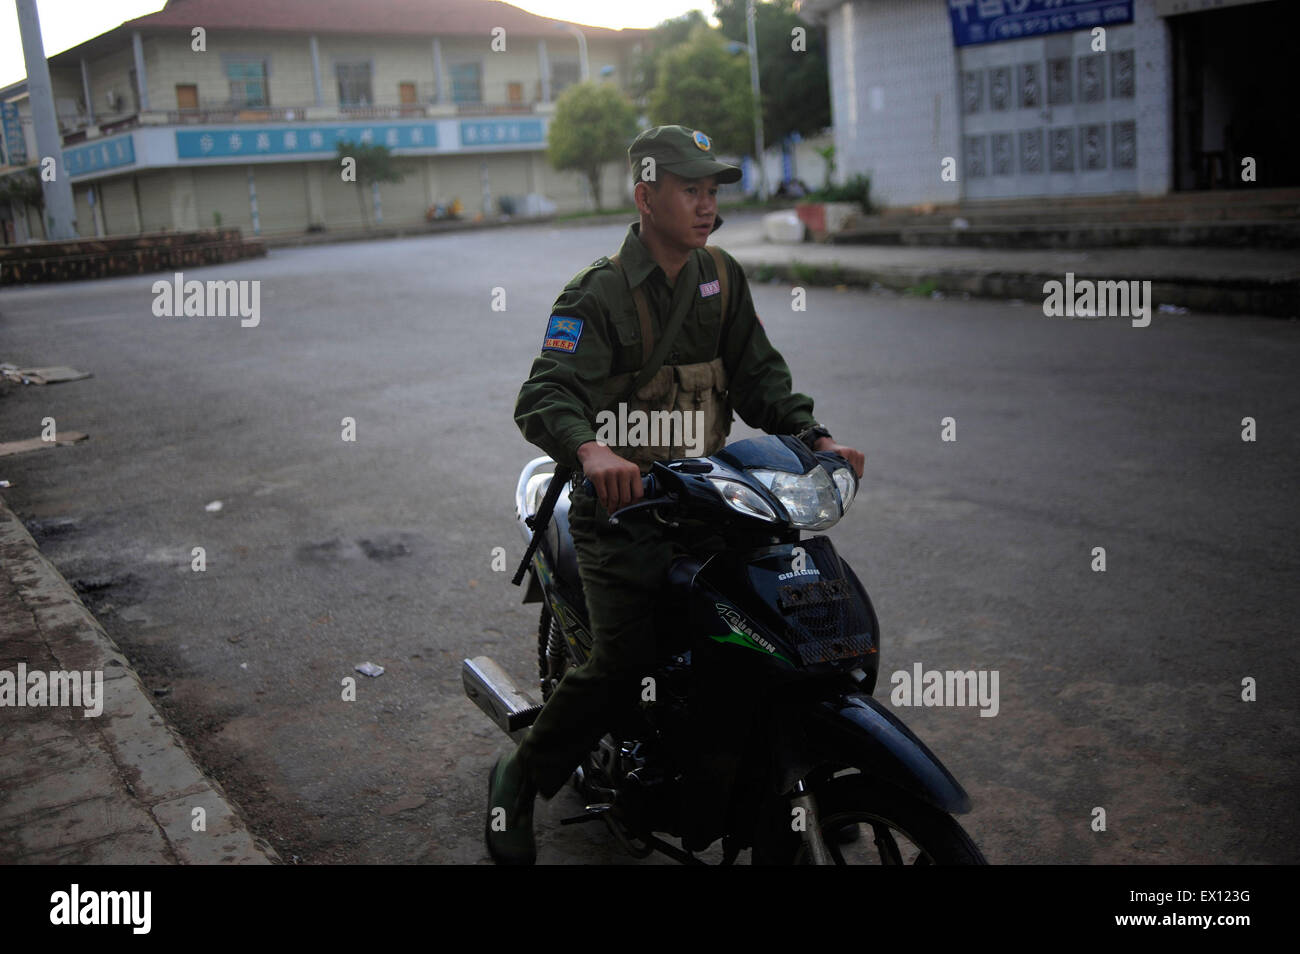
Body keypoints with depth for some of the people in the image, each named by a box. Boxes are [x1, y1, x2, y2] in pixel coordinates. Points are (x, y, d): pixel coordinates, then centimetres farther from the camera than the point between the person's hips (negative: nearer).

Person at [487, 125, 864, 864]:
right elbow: (545, 395, -22)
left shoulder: (722, 277, 10)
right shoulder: (599, 294, -9)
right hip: (623, 503, -5)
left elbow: (758, 374, 10)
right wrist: (591, 450, -43)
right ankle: (517, 784, 9)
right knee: (623, 665, -14)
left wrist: (814, 437, -7)